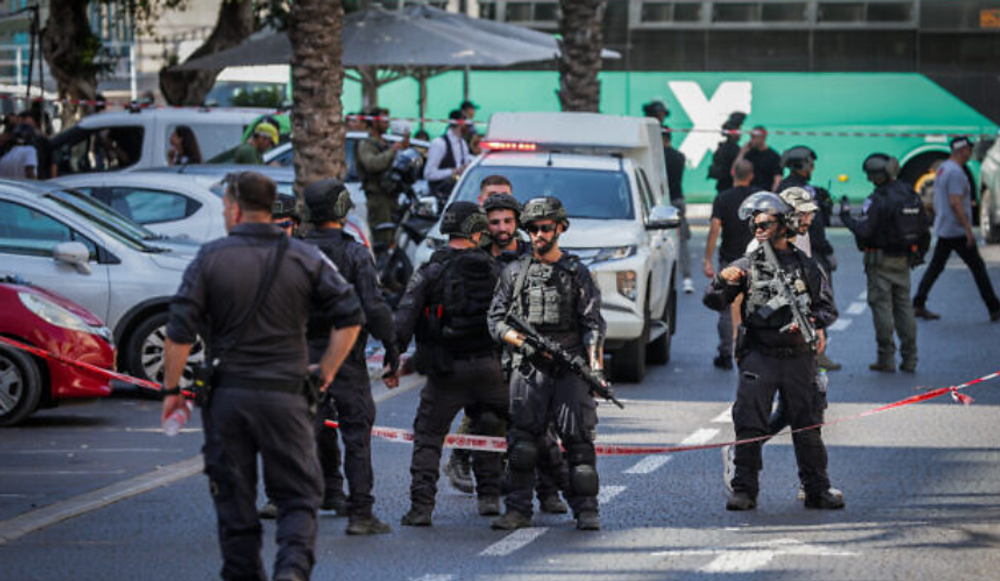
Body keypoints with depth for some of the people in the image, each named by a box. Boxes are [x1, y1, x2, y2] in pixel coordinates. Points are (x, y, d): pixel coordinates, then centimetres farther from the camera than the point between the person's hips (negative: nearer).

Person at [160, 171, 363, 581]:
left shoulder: (210, 259, -3)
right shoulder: (304, 259, 2)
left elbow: (179, 331, -6)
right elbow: (350, 316, 0)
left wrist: (172, 389, 3)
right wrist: (326, 372, 8)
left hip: (226, 394, 0)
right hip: (285, 394, 0)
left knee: (233, 497, 10)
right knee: (298, 494, 4)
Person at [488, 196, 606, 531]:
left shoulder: (577, 273, 8)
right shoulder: (515, 273, 13)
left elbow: (593, 325, 2)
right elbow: (496, 320, 12)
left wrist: (596, 365, -11)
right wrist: (521, 341, -7)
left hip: (570, 368, -1)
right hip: (528, 368, 2)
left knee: (579, 439, -6)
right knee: (523, 442, -2)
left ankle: (586, 511, -2)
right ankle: (518, 510, 4)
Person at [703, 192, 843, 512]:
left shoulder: (805, 265, 9)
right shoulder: (747, 265, 8)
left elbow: (829, 309, 10)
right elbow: (714, 302, 3)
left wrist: (810, 321, -11)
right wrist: (722, 280, -17)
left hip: (798, 356, 1)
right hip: (759, 356, -1)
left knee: (808, 426, 5)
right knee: (748, 425, -8)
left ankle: (817, 490, 14)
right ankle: (744, 491, -3)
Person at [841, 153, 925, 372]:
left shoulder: (878, 199, -17)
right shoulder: (911, 195, 7)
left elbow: (864, 230, -21)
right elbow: (923, 228, 12)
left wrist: (847, 216, -7)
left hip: (881, 258, -7)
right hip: (903, 260, 7)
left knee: (882, 305, -1)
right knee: (903, 305, 11)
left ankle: (886, 358, -3)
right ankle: (909, 358, 10)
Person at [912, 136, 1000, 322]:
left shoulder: (942, 169, 13)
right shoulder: (956, 172, -18)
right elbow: (955, 203, -25)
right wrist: (969, 229, -24)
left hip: (943, 229, 9)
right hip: (957, 231, -9)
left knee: (935, 267, 9)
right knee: (978, 267, -2)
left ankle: (918, 305, 5)